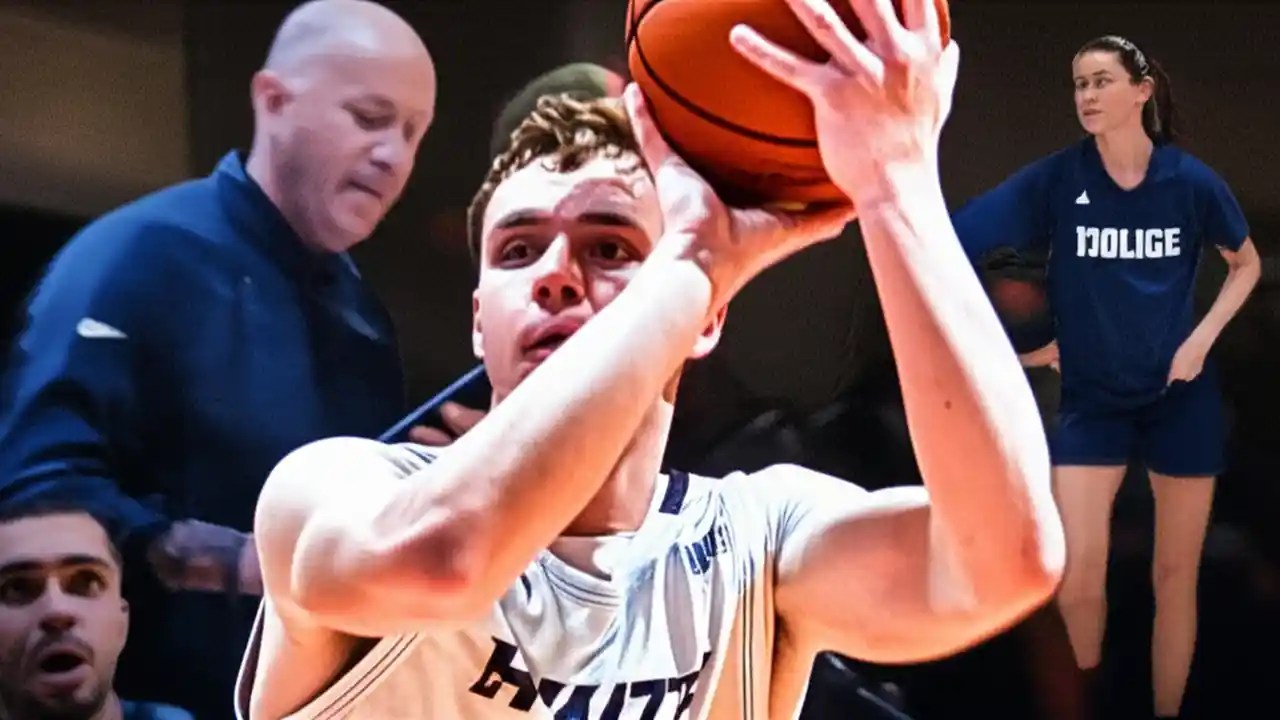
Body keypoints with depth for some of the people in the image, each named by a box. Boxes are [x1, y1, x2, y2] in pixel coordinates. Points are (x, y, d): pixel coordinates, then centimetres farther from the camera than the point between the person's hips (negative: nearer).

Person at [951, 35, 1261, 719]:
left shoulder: (1191, 180, -8)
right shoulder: (1055, 178, -10)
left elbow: (1246, 263, 10)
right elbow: (952, 243, -8)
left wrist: (1202, 337, -4)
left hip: (1182, 395, 1)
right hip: (1091, 398, 0)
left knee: (1175, 576, 7)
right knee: (1076, 579, -10)